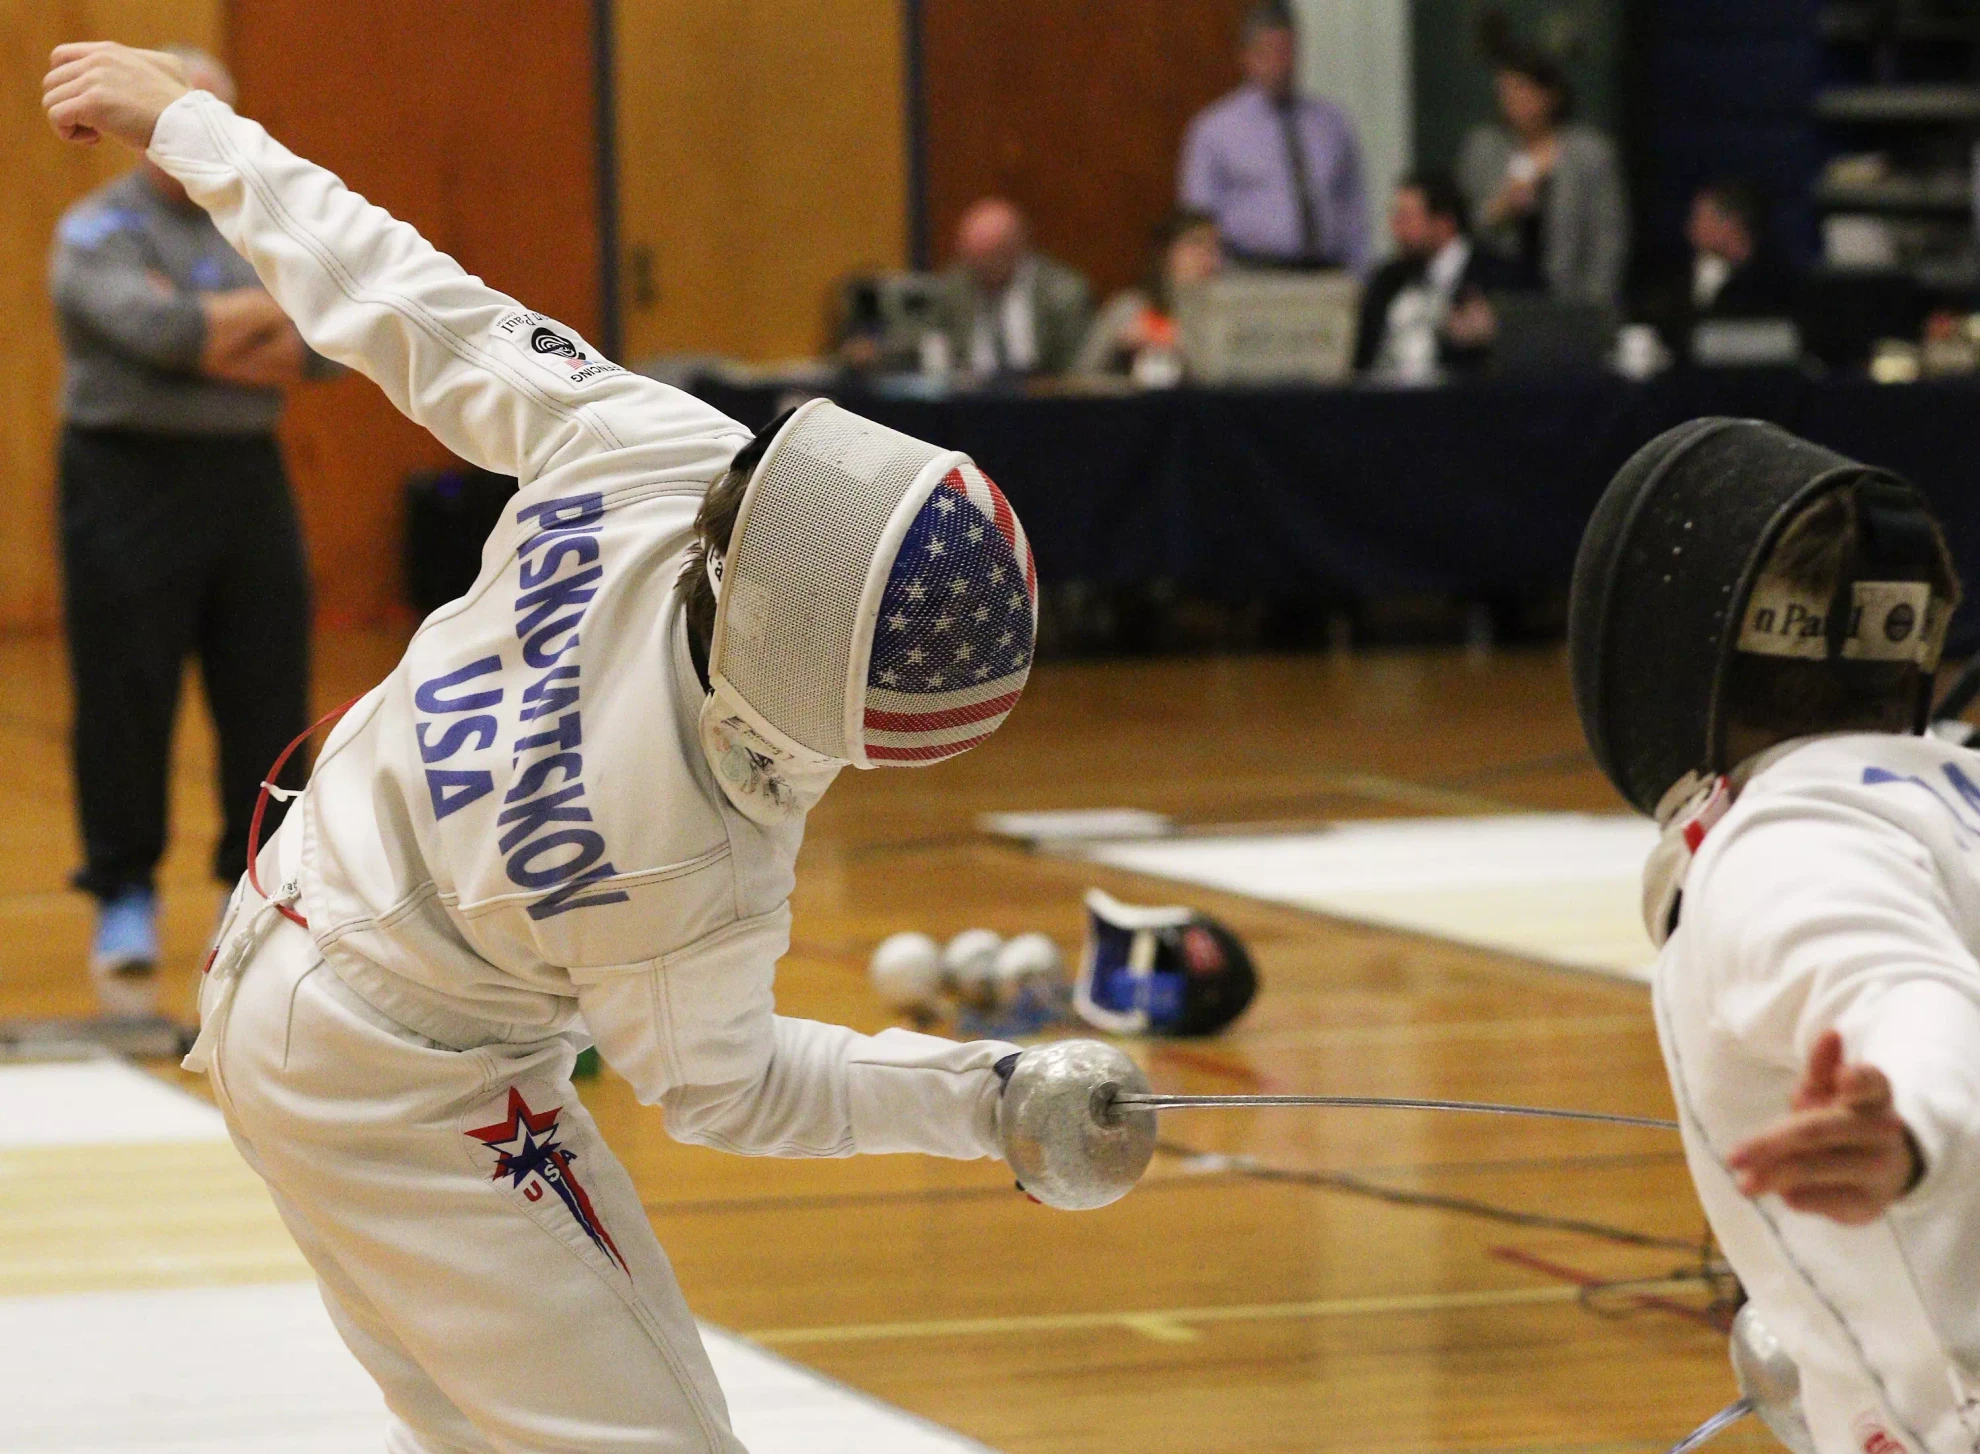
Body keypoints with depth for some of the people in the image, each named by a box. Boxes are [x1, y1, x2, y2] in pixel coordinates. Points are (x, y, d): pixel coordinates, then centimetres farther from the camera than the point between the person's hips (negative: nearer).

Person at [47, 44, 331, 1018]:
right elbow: (152, 327, -21)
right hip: (131, 475, -5)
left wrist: (205, 336, -12)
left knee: (268, 702, 5)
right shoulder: (97, 233, -3)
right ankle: (126, 902, 7)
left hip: (248, 477, 5)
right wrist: (271, 310, -8)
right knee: (127, 706, -2)